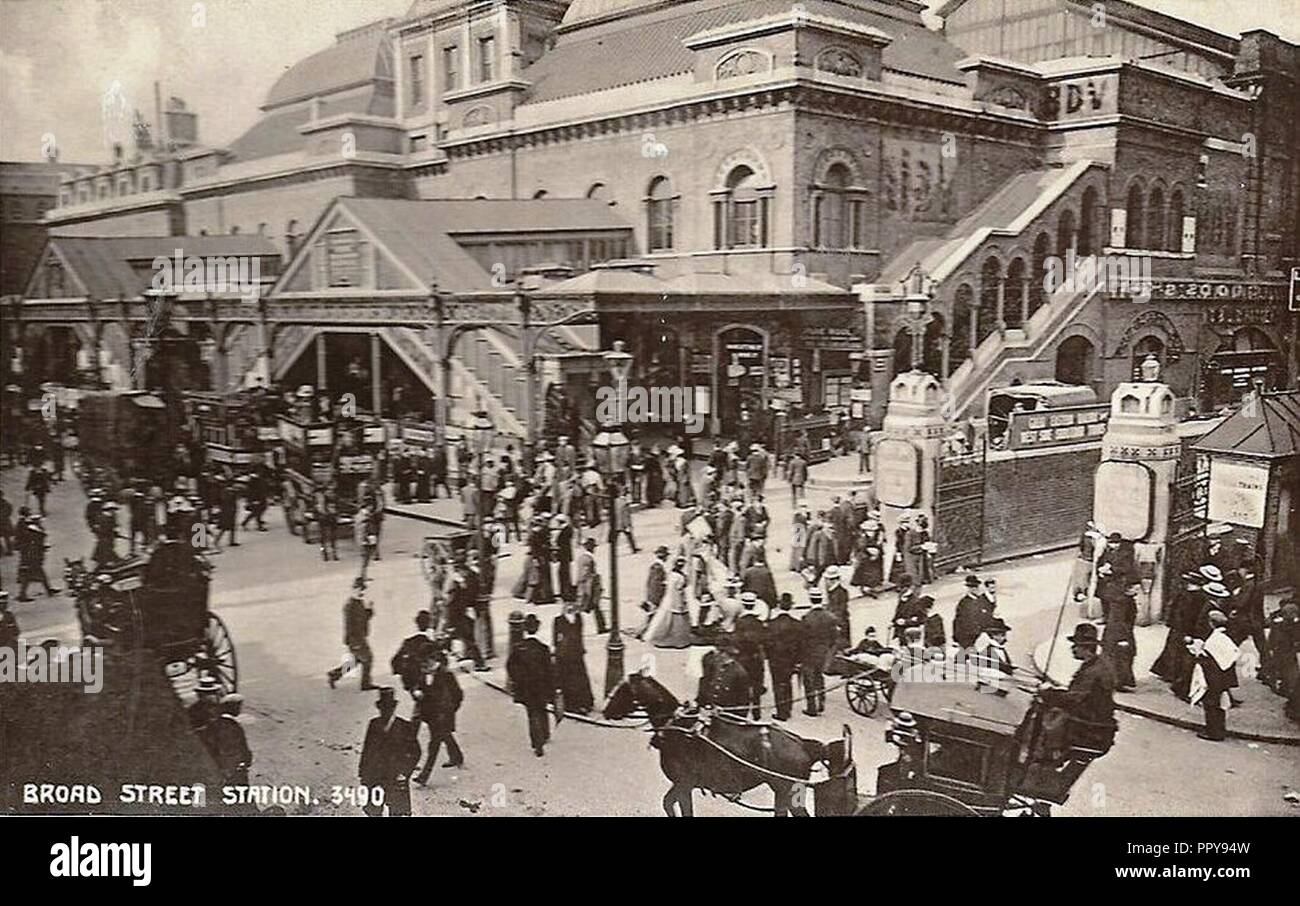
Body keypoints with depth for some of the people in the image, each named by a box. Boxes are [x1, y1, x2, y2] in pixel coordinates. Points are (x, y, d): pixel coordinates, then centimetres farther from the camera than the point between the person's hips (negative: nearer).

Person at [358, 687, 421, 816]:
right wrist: (362, 772, 8)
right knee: (373, 812, 7)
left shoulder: (405, 727, -3)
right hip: (374, 779, 3)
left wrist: (404, 773, -9)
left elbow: (415, 753, -1)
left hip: (396, 780, -3)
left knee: (396, 813, 0)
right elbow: (366, 750, 12)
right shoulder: (374, 724, 7)